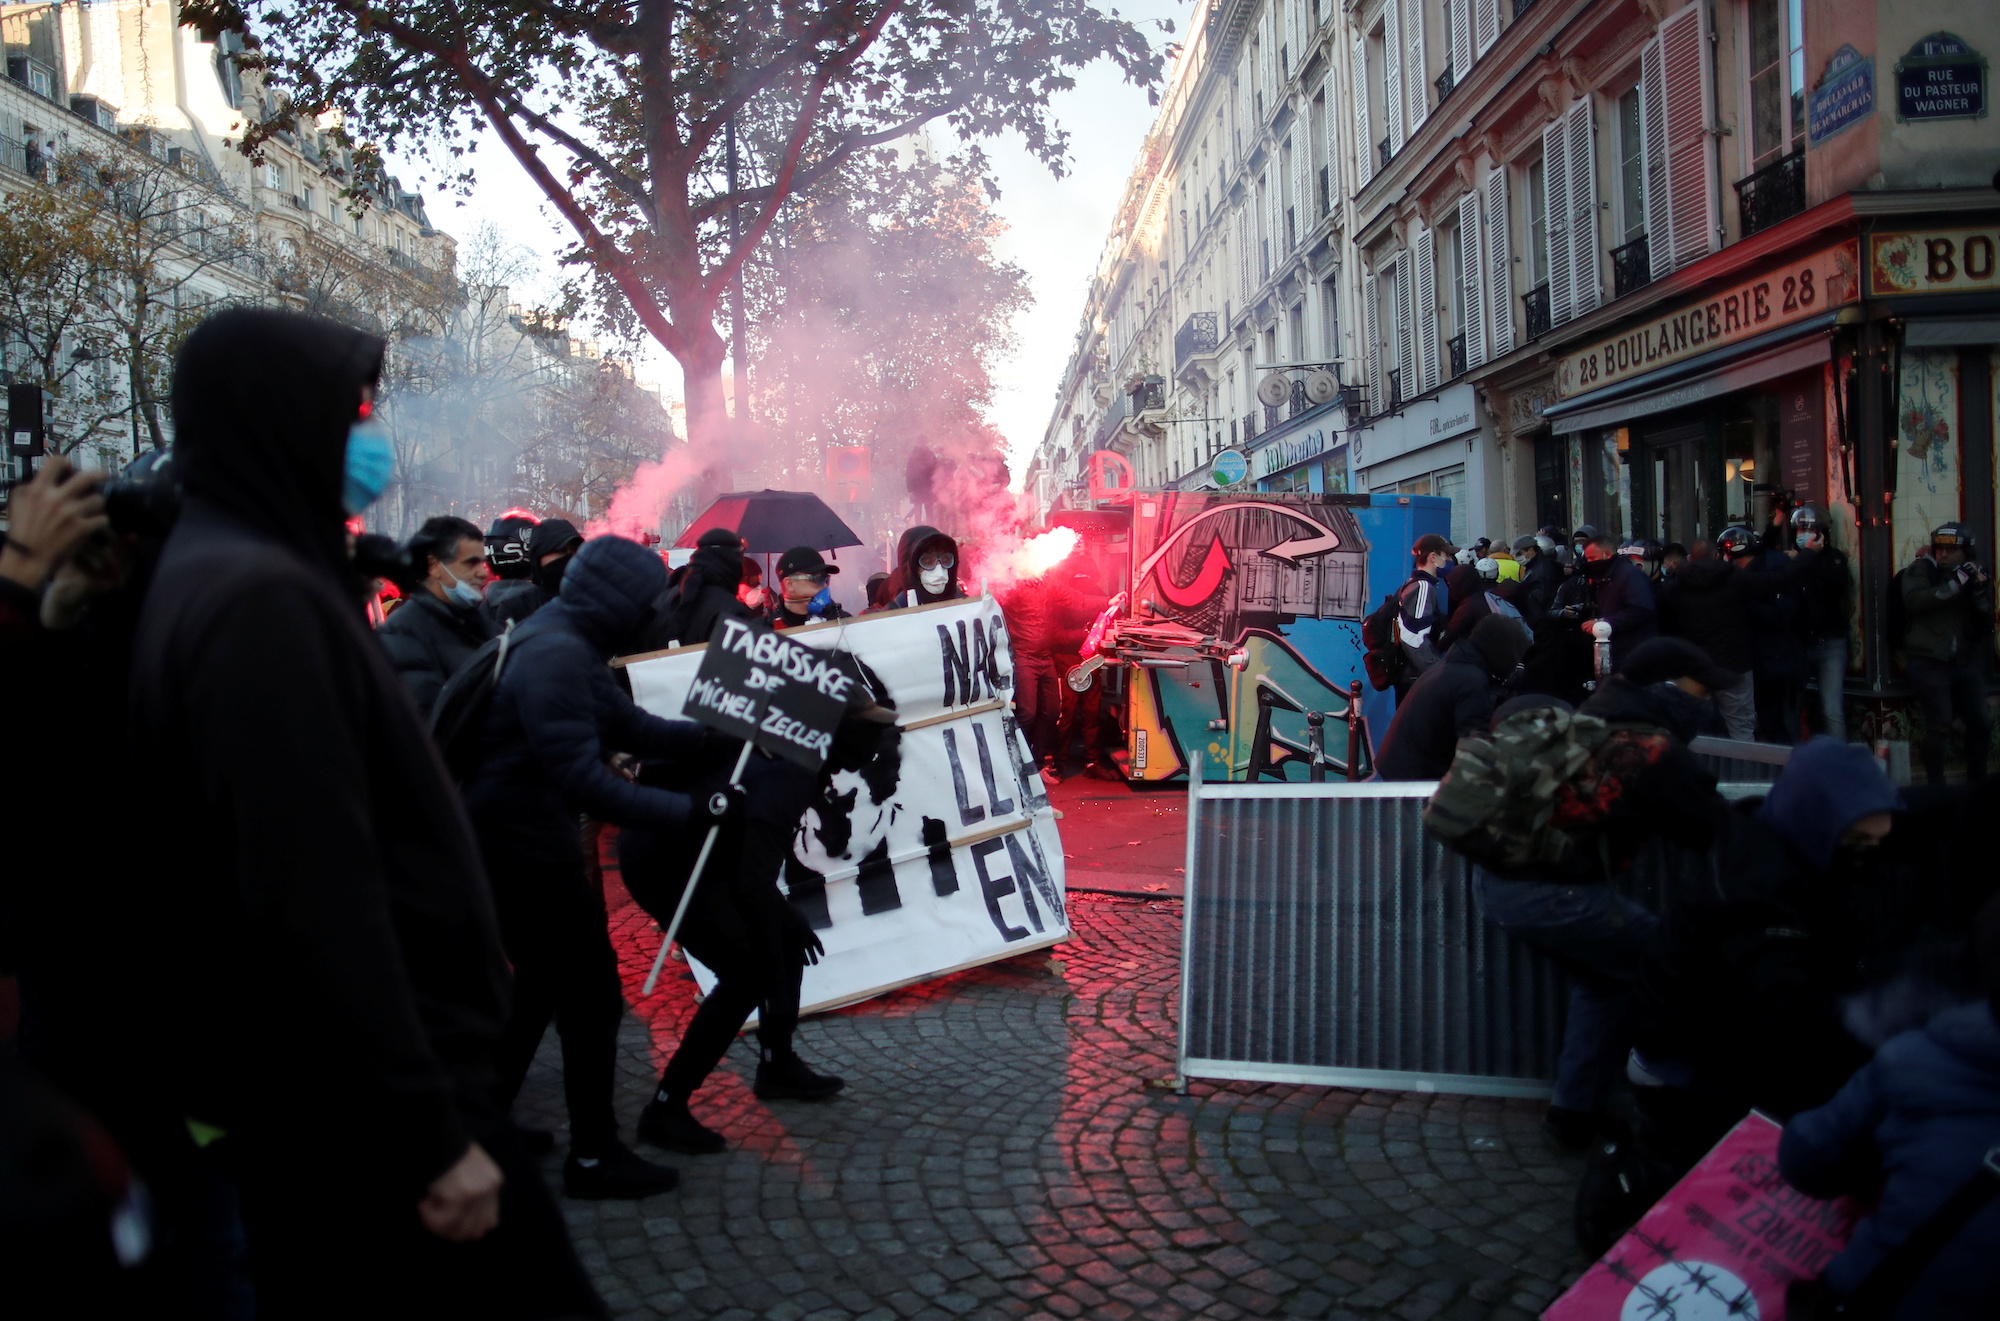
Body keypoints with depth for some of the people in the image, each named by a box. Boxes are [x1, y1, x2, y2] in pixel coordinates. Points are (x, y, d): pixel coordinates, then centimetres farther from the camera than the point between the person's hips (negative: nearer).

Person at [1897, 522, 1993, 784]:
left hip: (1965, 662, 5)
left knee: (1981, 723, 9)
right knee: (1939, 726, -11)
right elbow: (1913, 601, -21)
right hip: (1929, 661, -5)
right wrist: (1954, 585, -25)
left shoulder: (1976, 575, 10)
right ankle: (1936, 787, -1)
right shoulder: (1921, 571, -1)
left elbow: (1985, 623, 4)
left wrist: (1979, 591, -11)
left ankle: (1977, 782, 25)